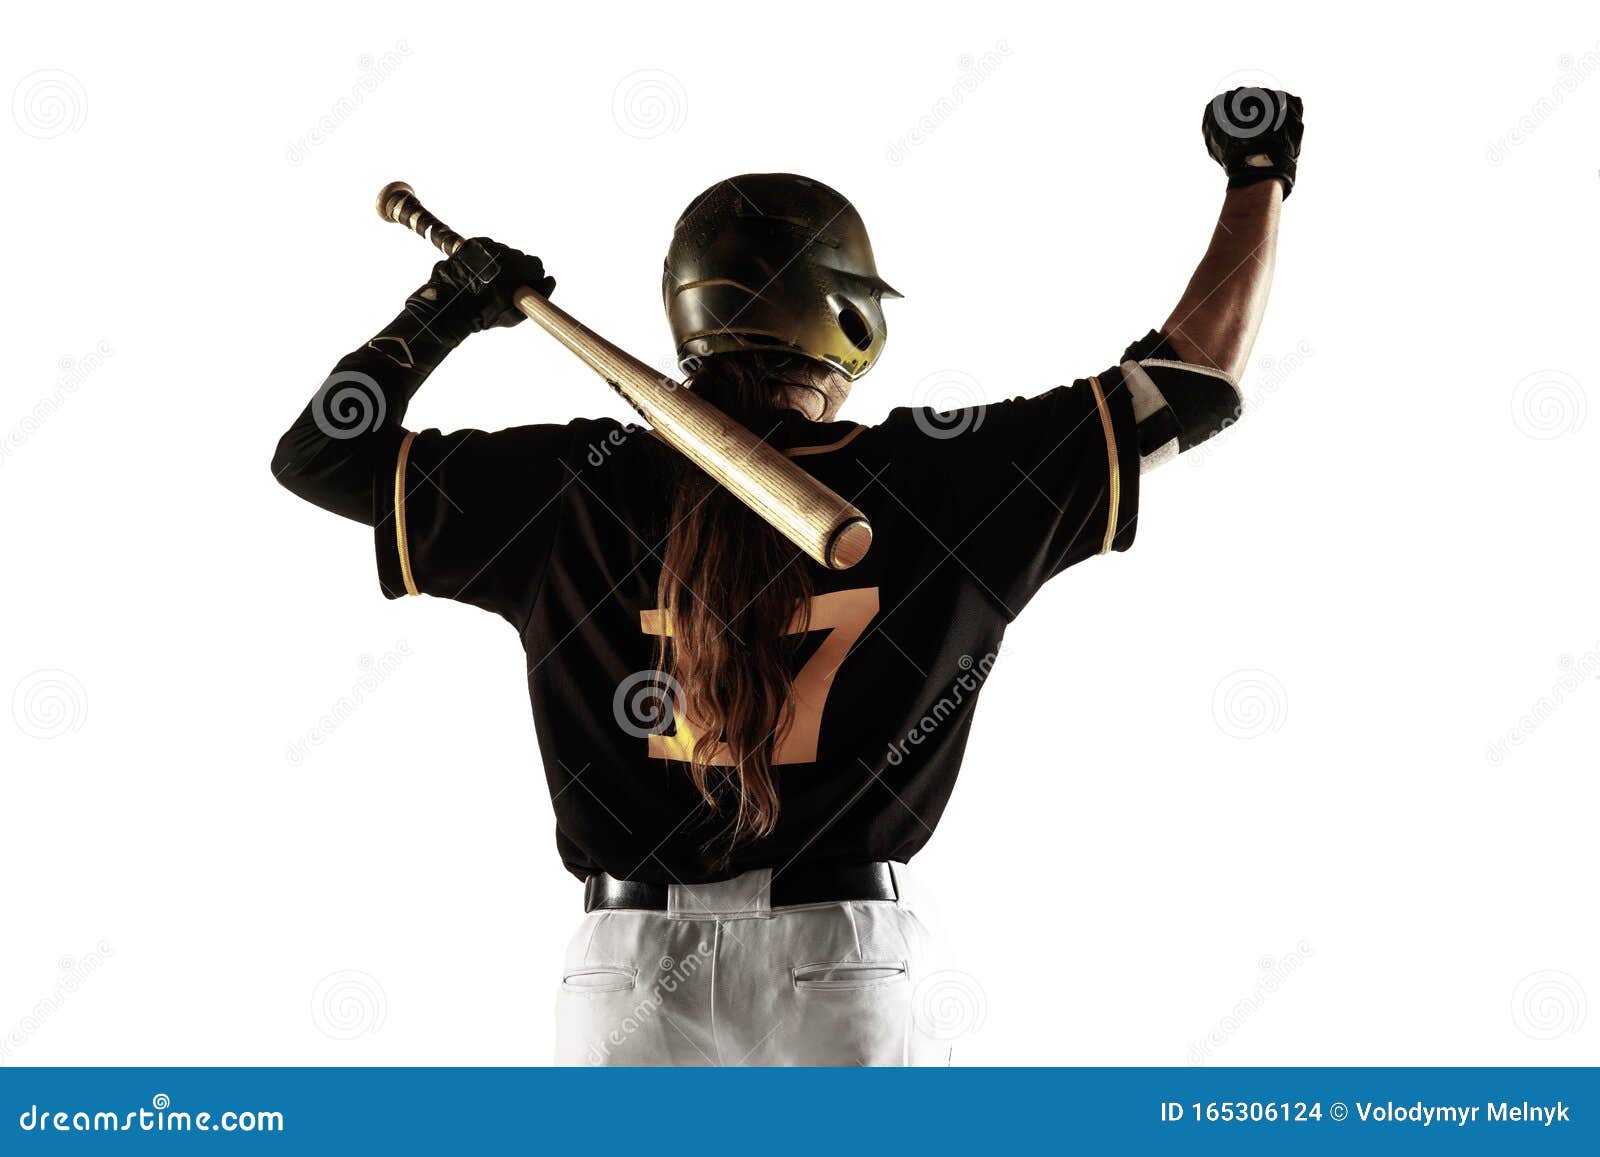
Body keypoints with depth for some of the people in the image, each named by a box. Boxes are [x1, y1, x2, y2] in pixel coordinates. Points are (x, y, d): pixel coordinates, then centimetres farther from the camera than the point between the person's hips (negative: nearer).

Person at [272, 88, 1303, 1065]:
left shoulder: (576, 488, 0)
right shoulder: (939, 478, -3)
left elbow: (318, 452, 9)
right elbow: (1196, 384, 5)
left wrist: (442, 310, 21)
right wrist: (1261, 179, 18)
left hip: (628, 966, 2)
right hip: (841, 966, -1)